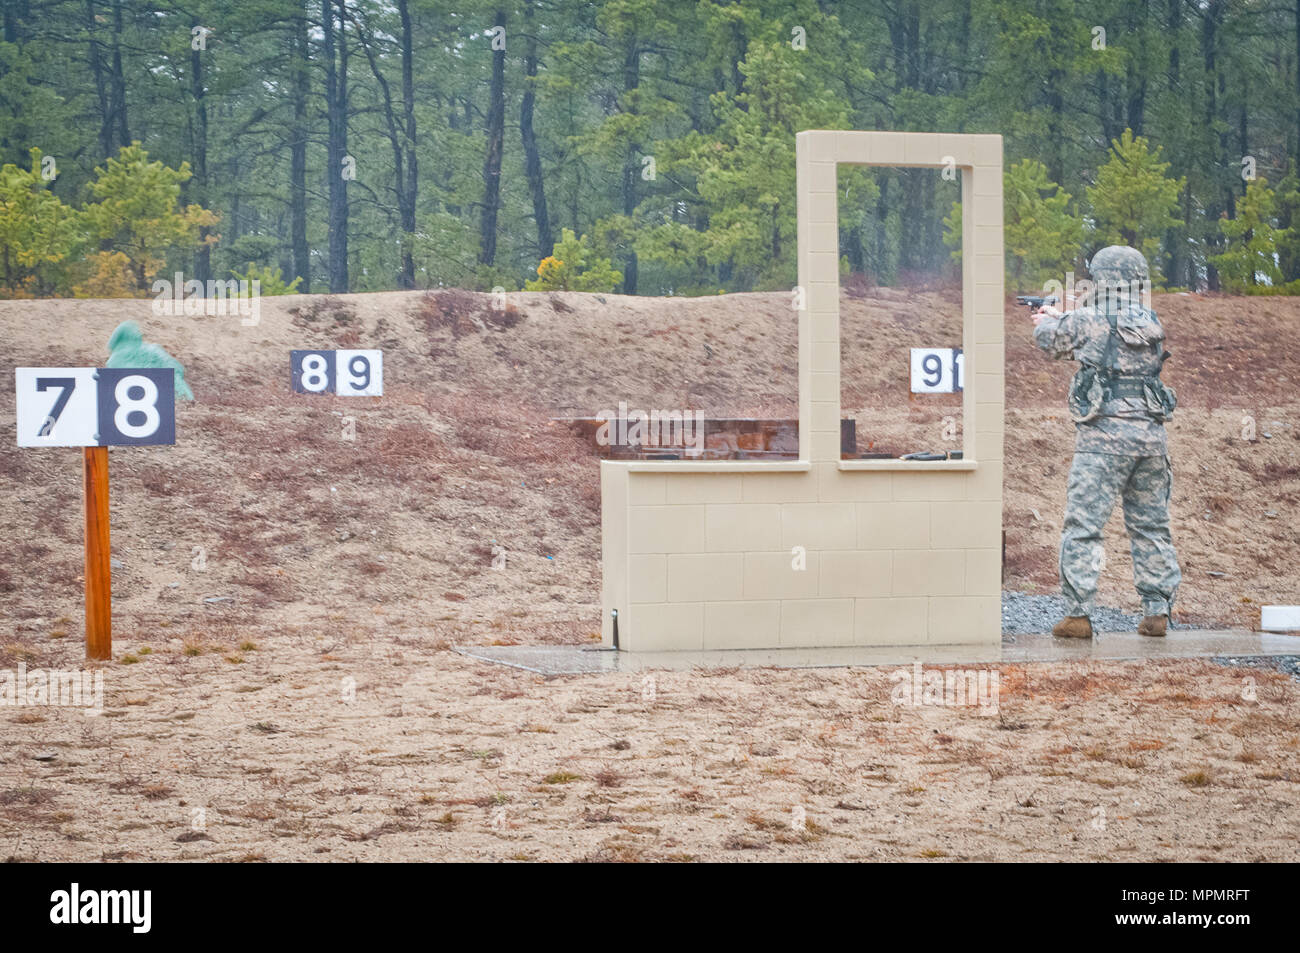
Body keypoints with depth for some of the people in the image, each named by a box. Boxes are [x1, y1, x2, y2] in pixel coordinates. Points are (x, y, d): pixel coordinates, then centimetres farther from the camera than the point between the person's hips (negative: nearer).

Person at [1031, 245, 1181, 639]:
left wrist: (1048, 321, 35)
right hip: (1151, 433, 5)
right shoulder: (1151, 324, 9)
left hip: (1105, 434, -5)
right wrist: (1062, 317, 37)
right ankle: (1157, 611, 14)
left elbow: (1049, 339, 11)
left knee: (1083, 526, -2)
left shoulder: (1088, 321, -8)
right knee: (1151, 525, 14)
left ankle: (1078, 614, -6)